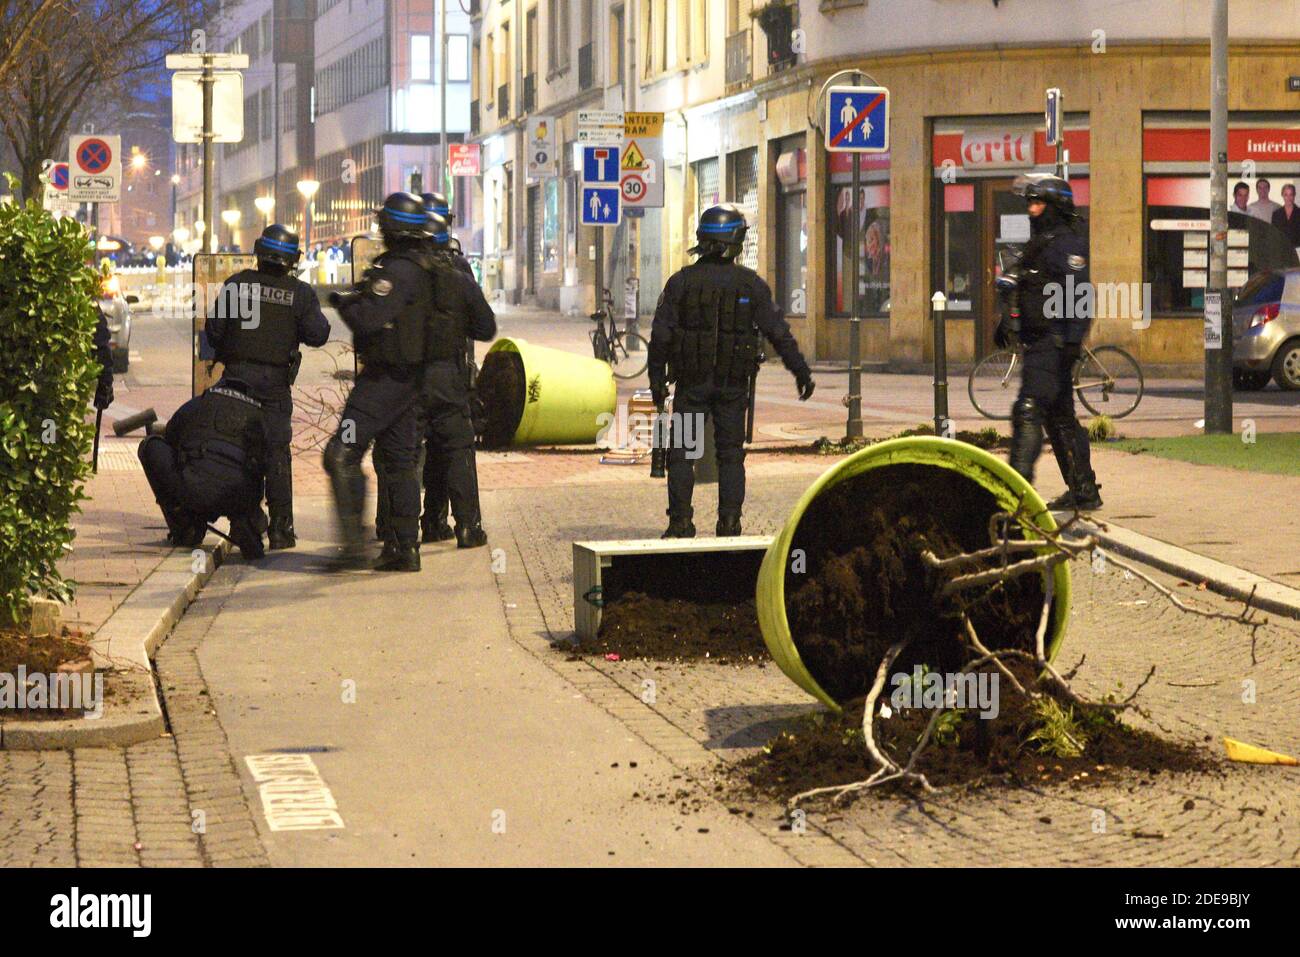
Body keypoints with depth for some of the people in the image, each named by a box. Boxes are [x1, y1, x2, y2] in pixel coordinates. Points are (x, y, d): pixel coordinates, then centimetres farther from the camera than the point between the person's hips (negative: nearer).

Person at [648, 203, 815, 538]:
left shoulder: (681, 281, -4)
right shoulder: (751, 284, -3)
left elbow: (660, 336, -3)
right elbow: (779, 333, -2)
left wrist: (657, 379, 6)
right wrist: (801, 372, 6)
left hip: (692, 382, -1)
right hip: (733, 383, 1)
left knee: (681, 452, 6)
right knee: (731, 454, 9)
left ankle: (681, 522, 1)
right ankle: (729, 523, 4)